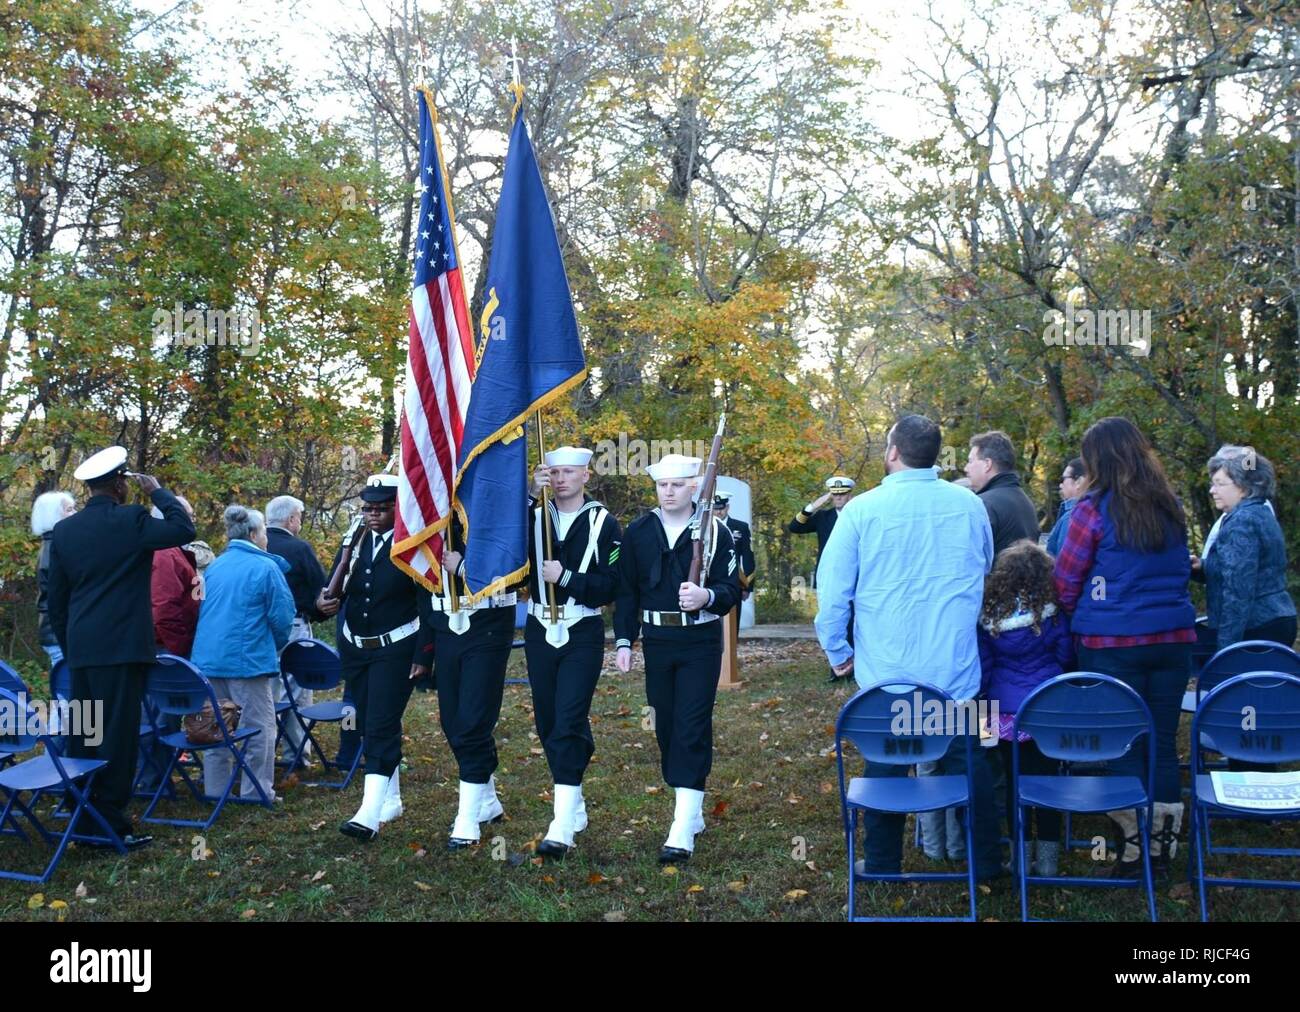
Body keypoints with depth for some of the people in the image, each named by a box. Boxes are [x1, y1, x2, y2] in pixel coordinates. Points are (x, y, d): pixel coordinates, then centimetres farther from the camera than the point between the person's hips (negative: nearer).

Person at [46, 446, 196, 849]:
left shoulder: (63, 530, 10)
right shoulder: (130, 520, -10)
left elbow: (55, 599, 13)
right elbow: (184, 529, -11)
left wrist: (67, 646, 21)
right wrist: (157, 491, -1)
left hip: (80, 650, 7)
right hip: (121, 648, -7)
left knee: (85, 735, 11)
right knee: (118, 734, -3)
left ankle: (84, 821, 18)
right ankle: (110, 824, -1)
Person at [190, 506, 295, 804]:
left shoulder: (214, 567, 10)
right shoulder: (265, 567, -9)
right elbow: (282, 616, -9)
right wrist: (275, 646, 10)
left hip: (208, 657, 6)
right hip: (248, 659, -6)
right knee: (259, 727, 4)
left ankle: (214, 790, 20)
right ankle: (256, 792, 6)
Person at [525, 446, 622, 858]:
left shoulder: (604, 523, -2)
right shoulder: (533, 516, 6)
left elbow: (611, 586, -8)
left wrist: (566, 577, -19)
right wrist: (529, 495, -23)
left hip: (583, 635, -4)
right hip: (540, 631, 4)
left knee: (568, 722, -12)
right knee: (547, 723, 11)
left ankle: (563, 824, -14)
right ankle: (574, 805, 27)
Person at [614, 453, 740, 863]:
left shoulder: (715, 531, -3)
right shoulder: (637, 532, 6)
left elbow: (732, 589, -5)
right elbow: (626, 591, 8)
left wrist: (707, 596, -26)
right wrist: (624, 641, 2)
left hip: (701, 643, -4)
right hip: (657, 641, 4)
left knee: (692, 729, -8)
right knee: (667, 728, 10)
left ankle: (683, 831, -11)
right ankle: (691, 811, 26)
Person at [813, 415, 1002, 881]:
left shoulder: (863, 510, -10)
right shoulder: (970, 506, 0)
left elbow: (833, 589, -8)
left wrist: (837, 651, 5)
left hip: (886, 671, -2)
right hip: (957, 668, 2)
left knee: (885, 767, 11)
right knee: (968, 762, 14)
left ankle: (883, 866, 20)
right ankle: (985, 861, 23)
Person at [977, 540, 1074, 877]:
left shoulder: (989, 615, -9)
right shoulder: (1052, 613, -10)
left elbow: (982, 667, -1)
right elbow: (1066, 657, 3)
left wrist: (983, 695, 14)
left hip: (1006, 709, 0)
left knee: (1015, 779, 11)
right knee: (1047, 776, 10)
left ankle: (1022, 855, 19)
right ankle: (1048, 858, 17)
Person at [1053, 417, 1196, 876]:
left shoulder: (1094, 508, -10)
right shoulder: (1171, 506, 6)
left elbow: (1066, 580, -4)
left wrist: (1077, 616, 14)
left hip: (1112, 643, -5)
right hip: (1174, 637, 5)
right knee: (1163, 742, 12)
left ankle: (1132, 846, 11)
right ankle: (1162, 843, 21)